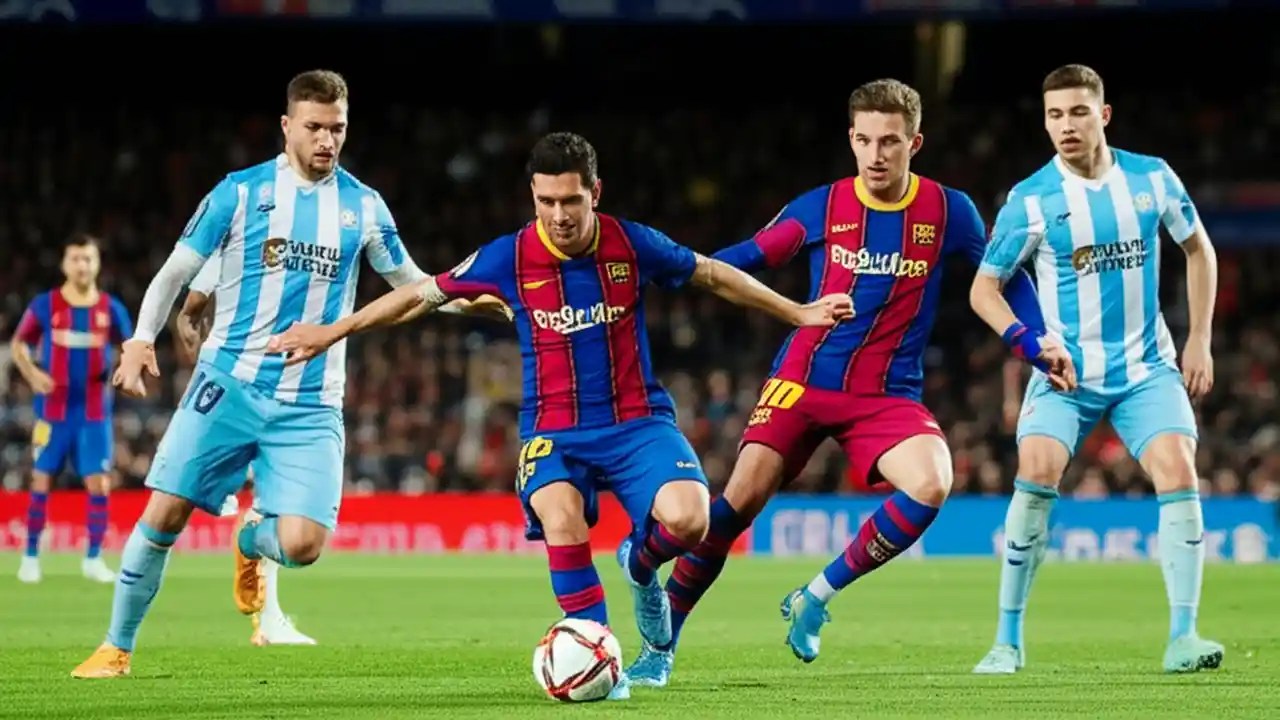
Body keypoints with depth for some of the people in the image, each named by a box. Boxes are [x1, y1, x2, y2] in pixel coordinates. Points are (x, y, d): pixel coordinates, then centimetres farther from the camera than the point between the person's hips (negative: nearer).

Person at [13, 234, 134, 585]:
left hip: (95, 413, 1)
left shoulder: (111, 309, 1)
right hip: (53, 410, -1)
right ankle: (31, 556, 13)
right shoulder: (44, 305, -3)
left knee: (99, 485, -3)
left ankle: (93, 558, 8)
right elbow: (18, 344, 8)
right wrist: (32, 374, -10)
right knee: (42, 482, 2)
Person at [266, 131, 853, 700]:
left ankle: (640, 563, 11)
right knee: (560, 515, -35)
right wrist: (333, 331, 5)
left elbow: (716, 276, 12)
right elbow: (422, 293, 5)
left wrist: (799, 313, 17)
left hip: (637, 422, 1)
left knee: (686, 518, -27)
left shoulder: (632, 244, -4)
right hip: (553, 432, -1)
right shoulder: (510, 257, -6)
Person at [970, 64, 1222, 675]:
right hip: (1067, 372, -2)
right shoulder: (1030, 200, -7)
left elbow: (1198, 249, 14)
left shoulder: (1151, 178, -1)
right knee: (1037, 470, -22)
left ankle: (1182, 636, -11)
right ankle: (1008, 641, -10)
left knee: (1178, 471, -18)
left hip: (1146, 368, 2)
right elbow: (983, 287, 0)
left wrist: (1199, 342, 8)